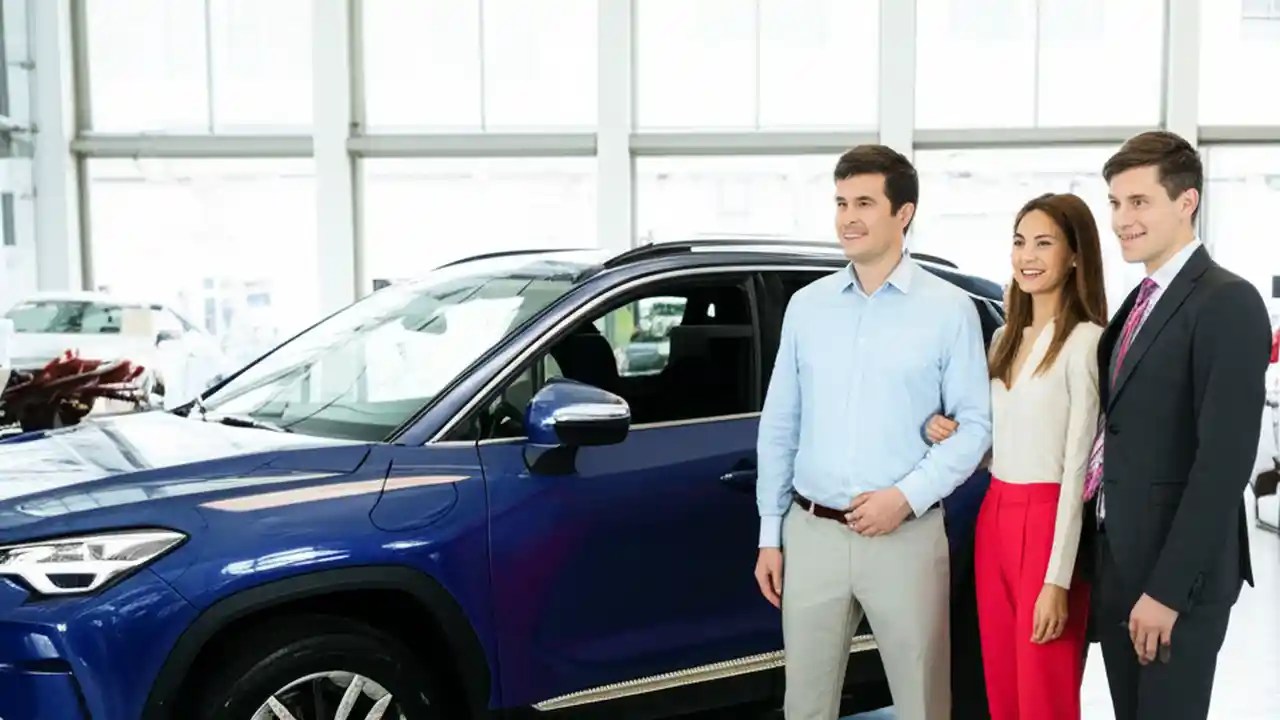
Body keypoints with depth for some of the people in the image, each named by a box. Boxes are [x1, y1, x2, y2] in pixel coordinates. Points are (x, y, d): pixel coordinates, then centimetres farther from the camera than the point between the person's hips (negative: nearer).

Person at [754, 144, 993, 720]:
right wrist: (770, 534, 7)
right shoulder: (806, 306, 6)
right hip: (811, 533, 3)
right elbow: (779, 427, 9)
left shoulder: (949, 309, -2)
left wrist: (907, 495, -15)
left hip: (906, 537, -2)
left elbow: (974, 424, -2)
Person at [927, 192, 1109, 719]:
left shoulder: (1085, 341, -11)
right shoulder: (1005, 337, 12)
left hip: (1048, 524, -7)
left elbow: (1077, 465, -14)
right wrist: (952, 438, -4)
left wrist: (1058, 580, -16)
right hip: (994, 518, 7)